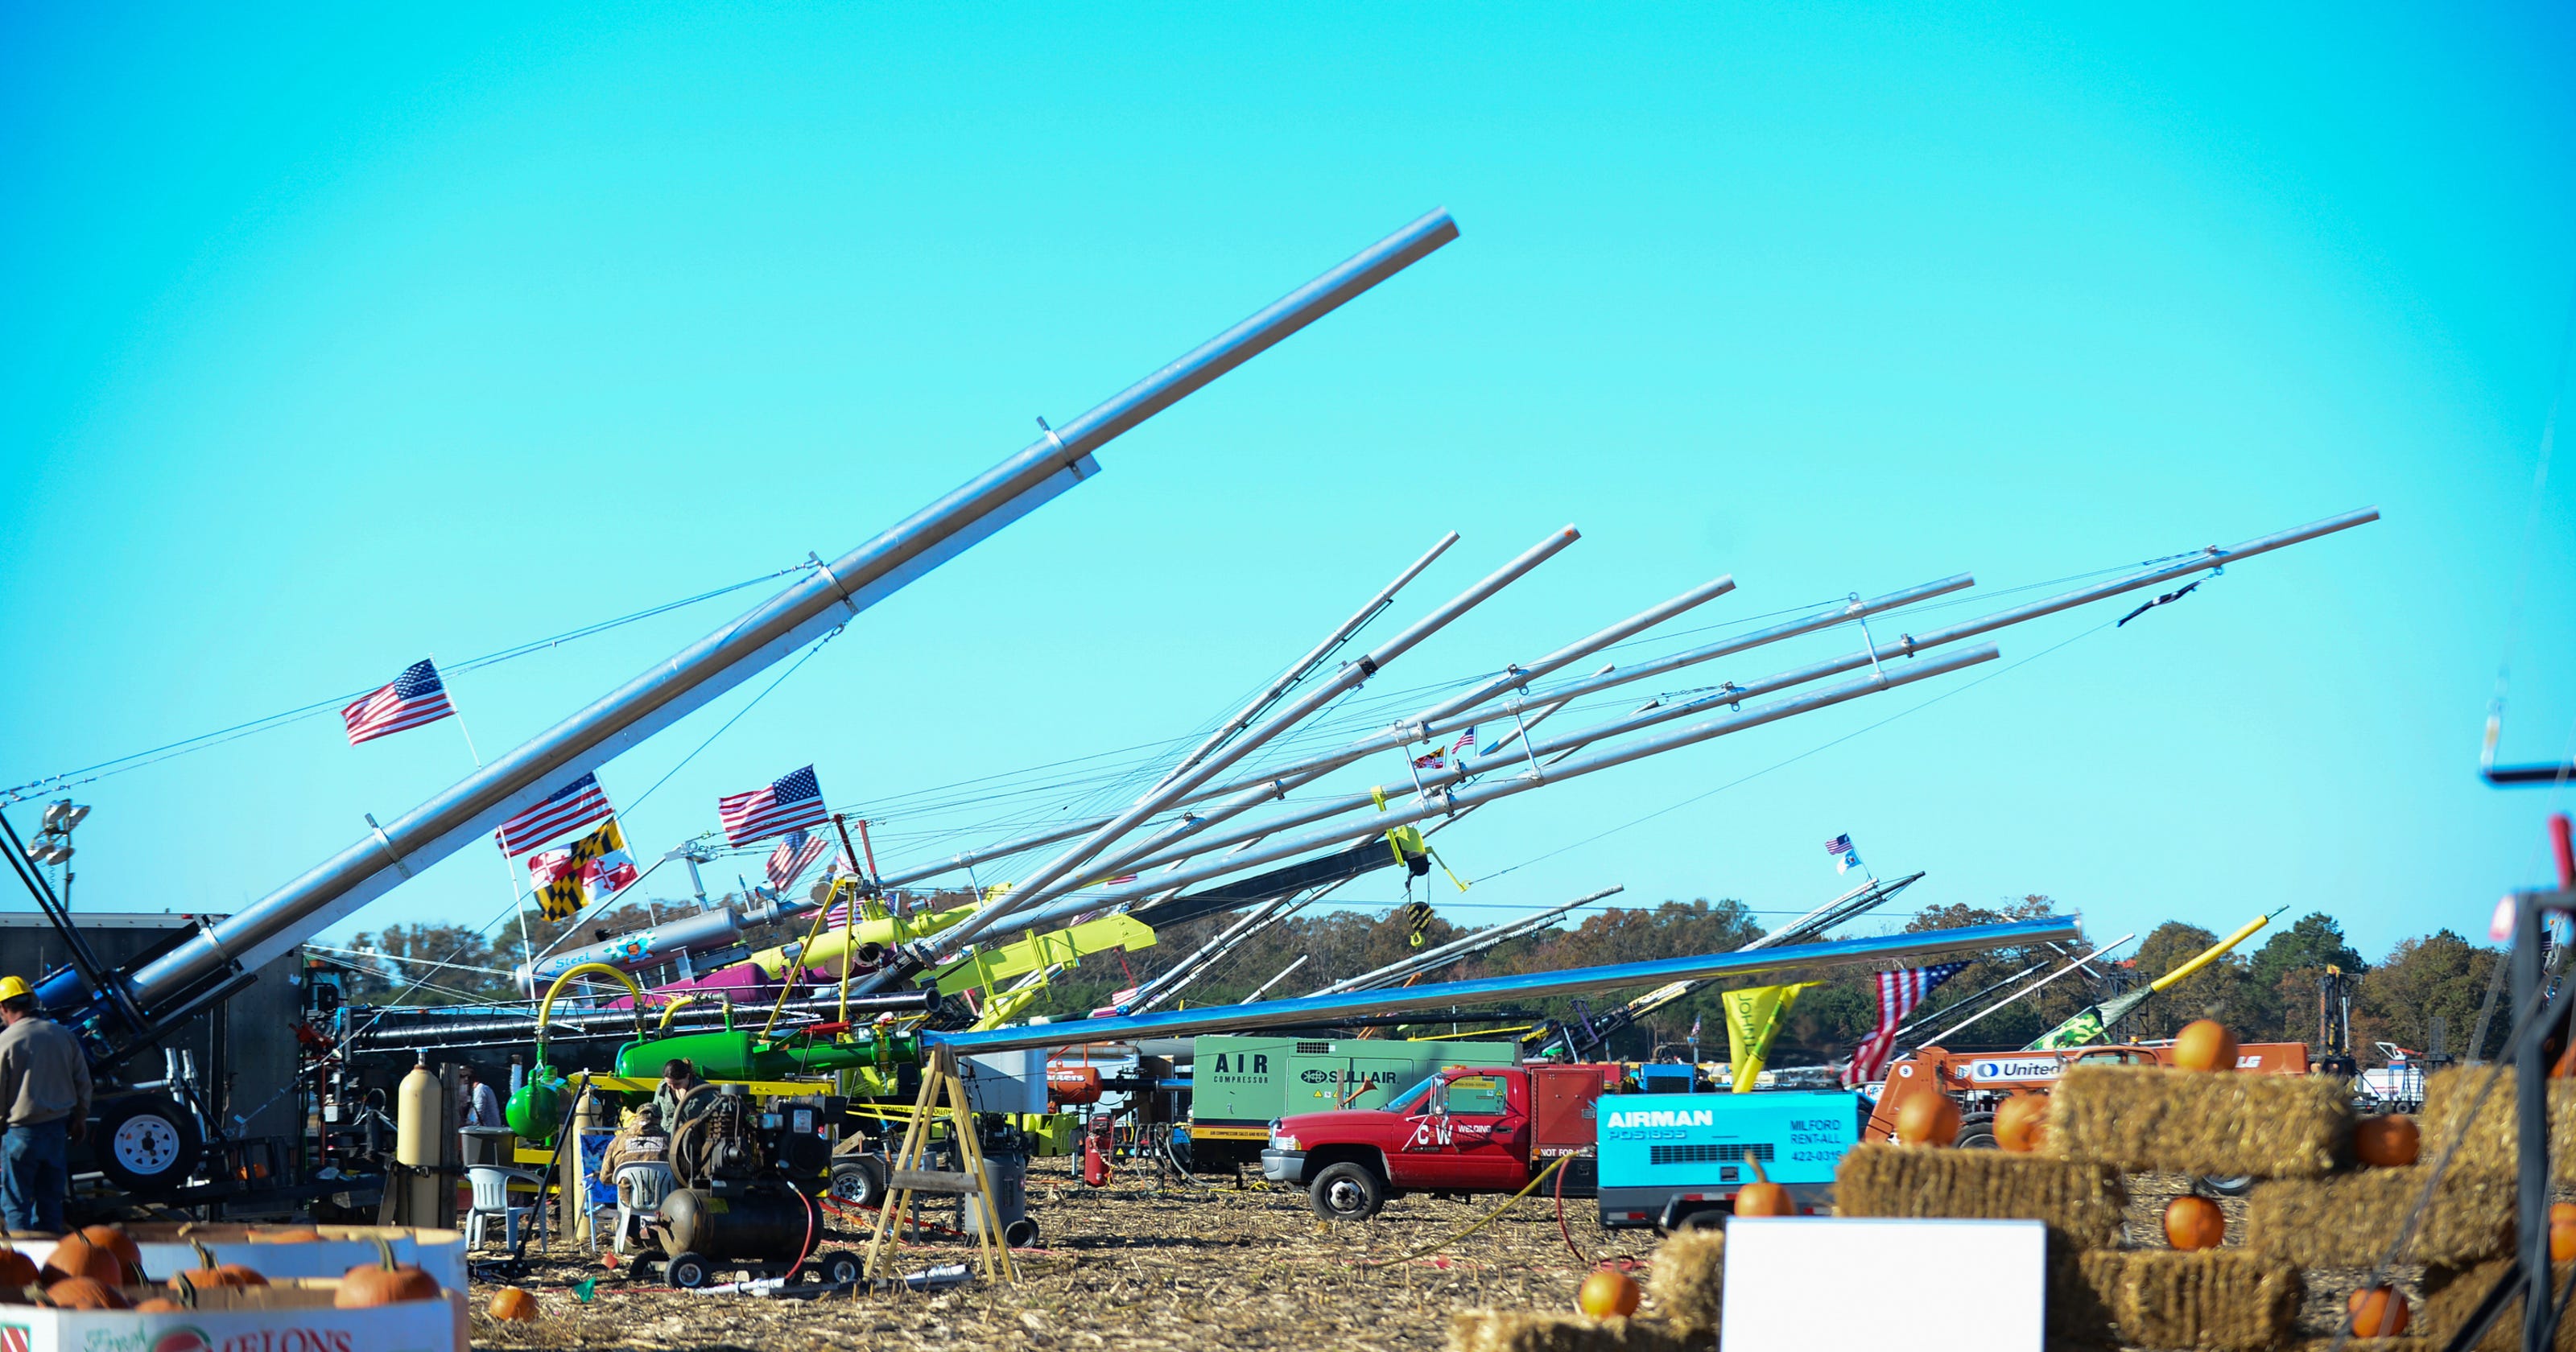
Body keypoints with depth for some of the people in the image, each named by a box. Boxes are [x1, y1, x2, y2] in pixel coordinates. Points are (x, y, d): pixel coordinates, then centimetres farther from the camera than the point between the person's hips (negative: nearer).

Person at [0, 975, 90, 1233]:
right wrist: (81, 1117, 21)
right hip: (58, 1128, 5)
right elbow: (83, 1082, 10)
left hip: (22, 1131, -5)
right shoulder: (62, 1035, 3)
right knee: (51, 1199, 15)